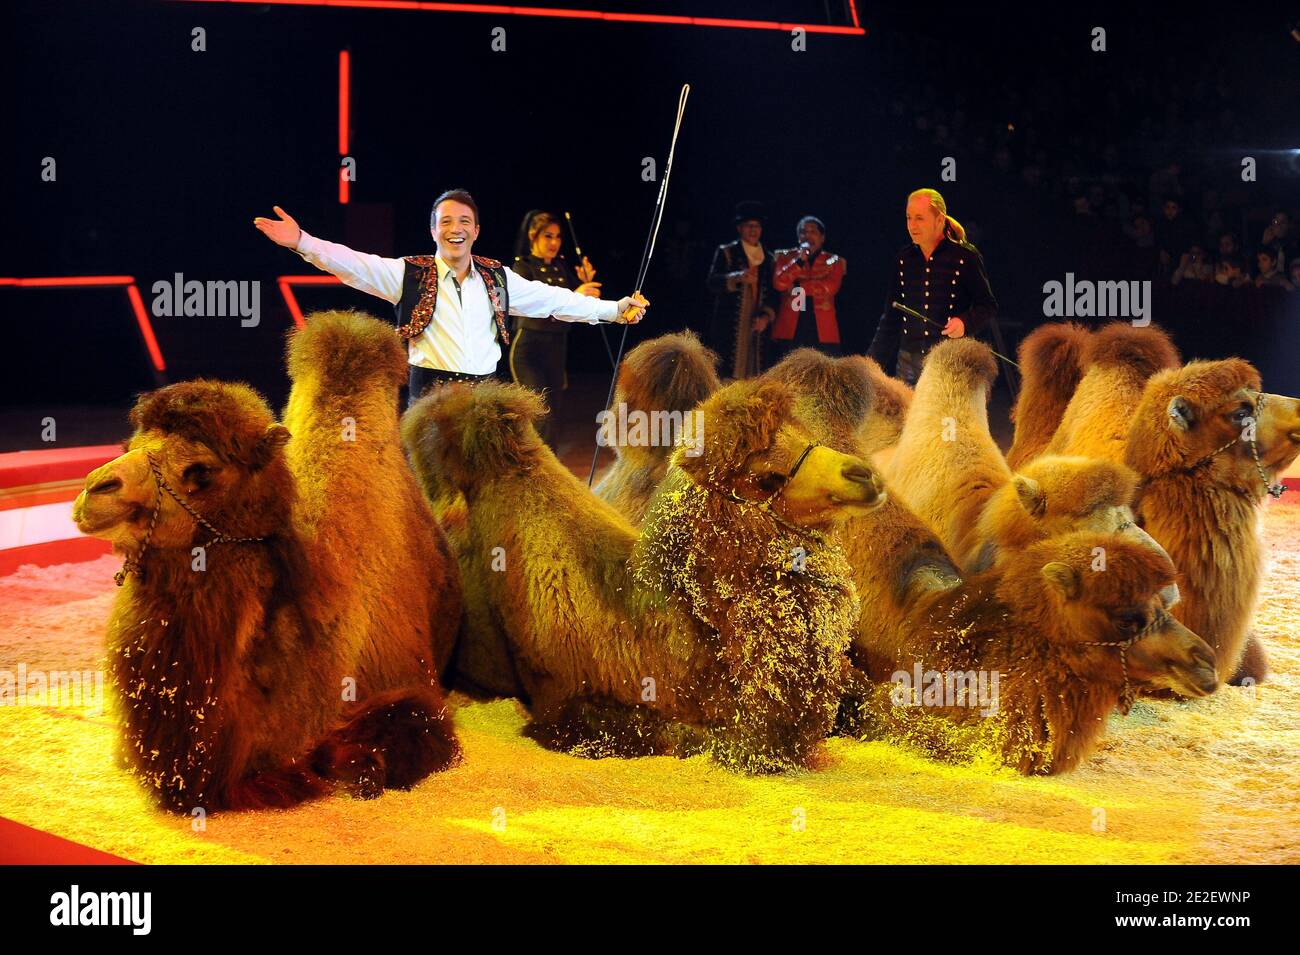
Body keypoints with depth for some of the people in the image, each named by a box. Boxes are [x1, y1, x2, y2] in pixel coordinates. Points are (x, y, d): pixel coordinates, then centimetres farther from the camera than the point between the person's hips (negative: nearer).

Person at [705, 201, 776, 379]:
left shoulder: (769, 259, 18)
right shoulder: (726, 252, 6)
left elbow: (773, 294, 15)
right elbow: (712, 282, -7)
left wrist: (766, 316, -4)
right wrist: (737, 277, -25)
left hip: (756, 328, 4)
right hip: (729, 329, -4)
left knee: (752, 376, -4)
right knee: (728, 376, -13)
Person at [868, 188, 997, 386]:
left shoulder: (966, 257, -3)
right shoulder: (904, 257, 10)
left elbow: (988, 306, 3)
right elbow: (891, 316, 15)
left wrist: (965, 322, -17)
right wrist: (873, 363, 11)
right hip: (908, 361, 4)